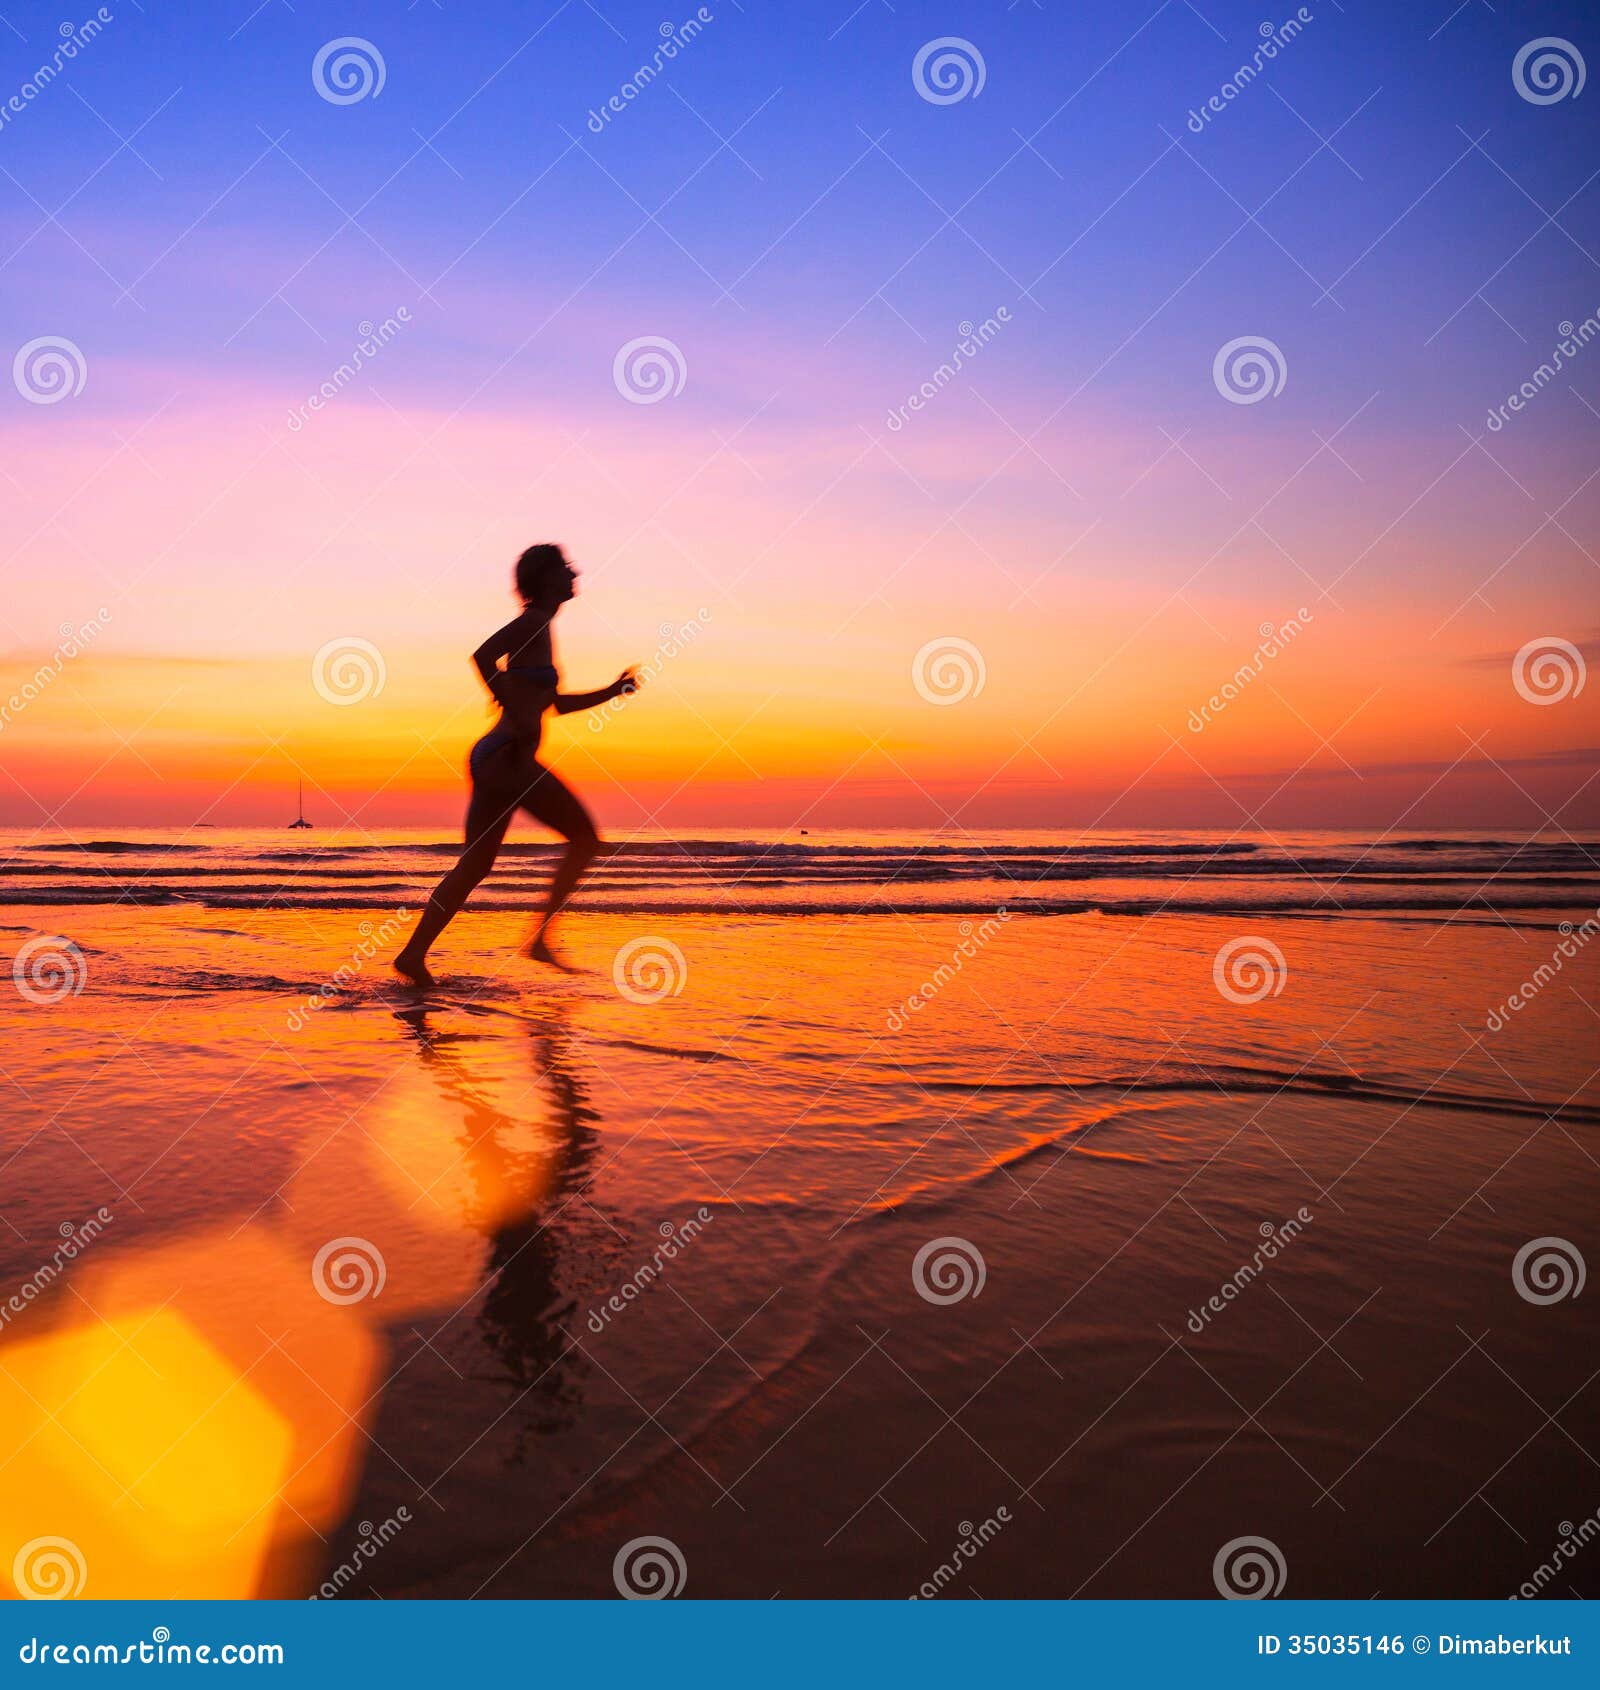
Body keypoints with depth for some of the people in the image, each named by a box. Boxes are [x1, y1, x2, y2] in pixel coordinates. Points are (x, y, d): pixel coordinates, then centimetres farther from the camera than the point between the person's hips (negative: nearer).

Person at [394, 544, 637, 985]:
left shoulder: (539, 628, 24)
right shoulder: (535, 621, -5)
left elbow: (557, 703, 33)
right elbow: (483, 656, -23)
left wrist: (611, 692, 25)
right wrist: (519, 717, -20)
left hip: (492, 760, 9)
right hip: (508, 758, -9)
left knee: (474, 865, 11)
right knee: (585, 837, -2)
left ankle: (413, 953, 10)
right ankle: (541, 937, -5)